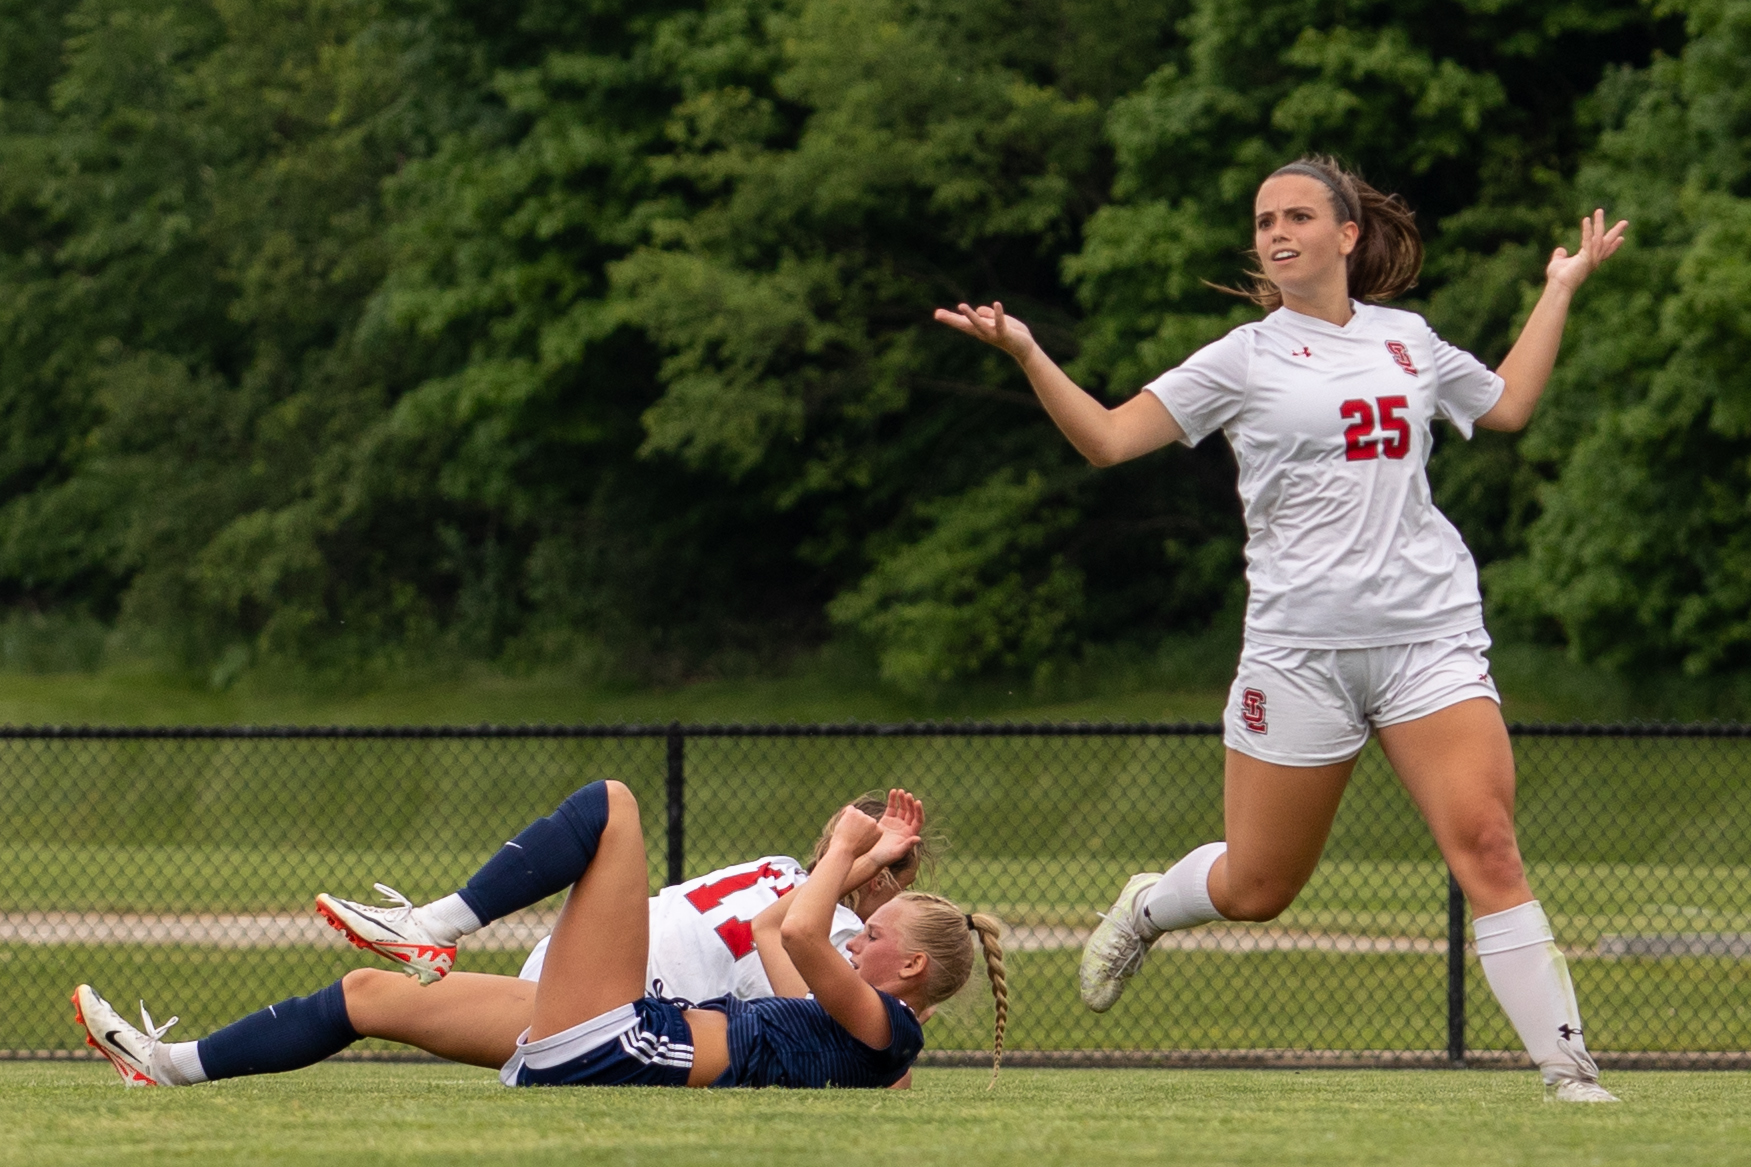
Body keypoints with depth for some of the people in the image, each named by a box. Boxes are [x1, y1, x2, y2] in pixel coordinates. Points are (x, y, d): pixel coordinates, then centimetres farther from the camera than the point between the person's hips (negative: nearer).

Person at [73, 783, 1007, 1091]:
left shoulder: (885, 1030, -7)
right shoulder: (842, 1021, 19)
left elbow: (798, 933, -20)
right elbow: (774, 929, 32)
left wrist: (845, 850, -4)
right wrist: (864, 865, 31)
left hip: (616, 1047, -10)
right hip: (595, 1049, 10)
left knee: (609, 804, -8)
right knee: (369, 995, 15)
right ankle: (176, 1067, 16)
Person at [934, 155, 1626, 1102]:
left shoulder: (1408, 340, 14)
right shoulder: (1245, 359, 3)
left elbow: (1506, 405, 32)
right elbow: (1107, 437, -2)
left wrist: (1562, 287, 32)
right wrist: (1025, 354, -14)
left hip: (1430, 634, 2)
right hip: (1299, 648, -2)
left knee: (1486, 845, -15)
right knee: (1256, 889, 4)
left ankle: (1566, 1068, -14)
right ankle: (1146, 908, 39)